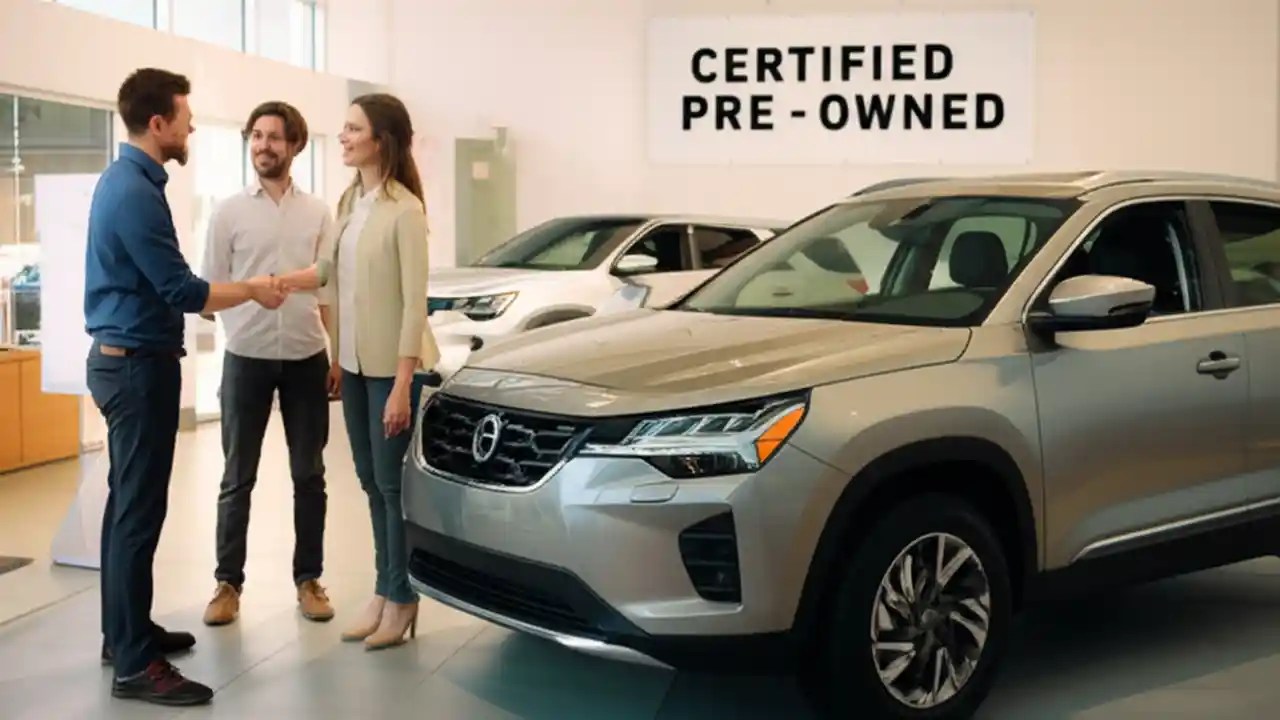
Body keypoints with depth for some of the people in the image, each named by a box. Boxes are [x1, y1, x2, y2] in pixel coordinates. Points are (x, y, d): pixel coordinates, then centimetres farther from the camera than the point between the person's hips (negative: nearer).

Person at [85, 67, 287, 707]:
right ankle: (135, 665, 0)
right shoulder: (135, 192, -20)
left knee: (128, 502, 16)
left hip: (123, 359, 10)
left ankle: (124, 633, 27)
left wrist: (237, 293, 18)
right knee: (140, 510, -6)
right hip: (138, 364, -10)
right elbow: (182, 291, -20)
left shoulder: (124, 180, 12)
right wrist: (253, 290, -8)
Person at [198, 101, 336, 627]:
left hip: (306, 357, 1)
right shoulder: (229, 212, 1)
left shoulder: (317, 213, 6)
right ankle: (228, 582, 17)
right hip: (247, 358, -1)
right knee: (238, 478, 6)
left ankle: (308, 579, 19)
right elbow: (209, 288, 4)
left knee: (309, 476, 8)